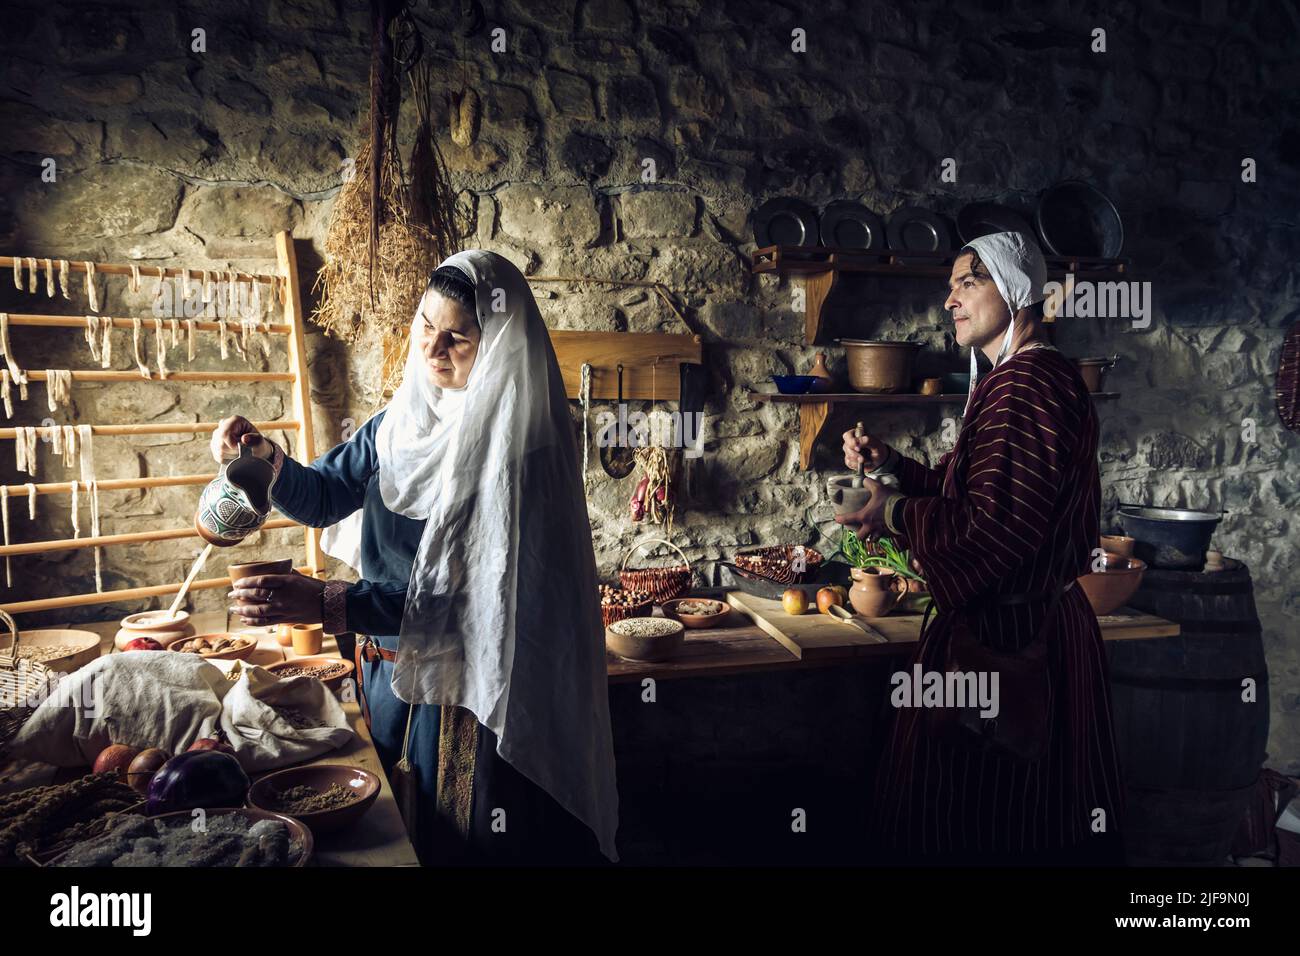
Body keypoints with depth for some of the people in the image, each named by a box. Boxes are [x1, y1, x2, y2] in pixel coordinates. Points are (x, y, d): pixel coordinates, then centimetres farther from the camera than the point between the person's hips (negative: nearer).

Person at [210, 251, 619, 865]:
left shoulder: (515, 444, -20)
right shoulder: (405, 418, 1)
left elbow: (469, 594, -25)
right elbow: (323, 496, 8)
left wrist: (326, 603, -31)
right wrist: (267, 458, -12)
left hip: (464, 692, -6)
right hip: (388, 670, 7)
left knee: (456, 841, 12)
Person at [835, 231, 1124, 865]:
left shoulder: (1026, 384, -20)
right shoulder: (1018, 380, 15)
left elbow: (995, 525, -27)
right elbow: (970, 494, 17)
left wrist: (895, 514, -15)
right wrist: (891, 465, 7)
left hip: (1008, 635, -10)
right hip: (1039, 623, 10)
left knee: (985, 823, 4)